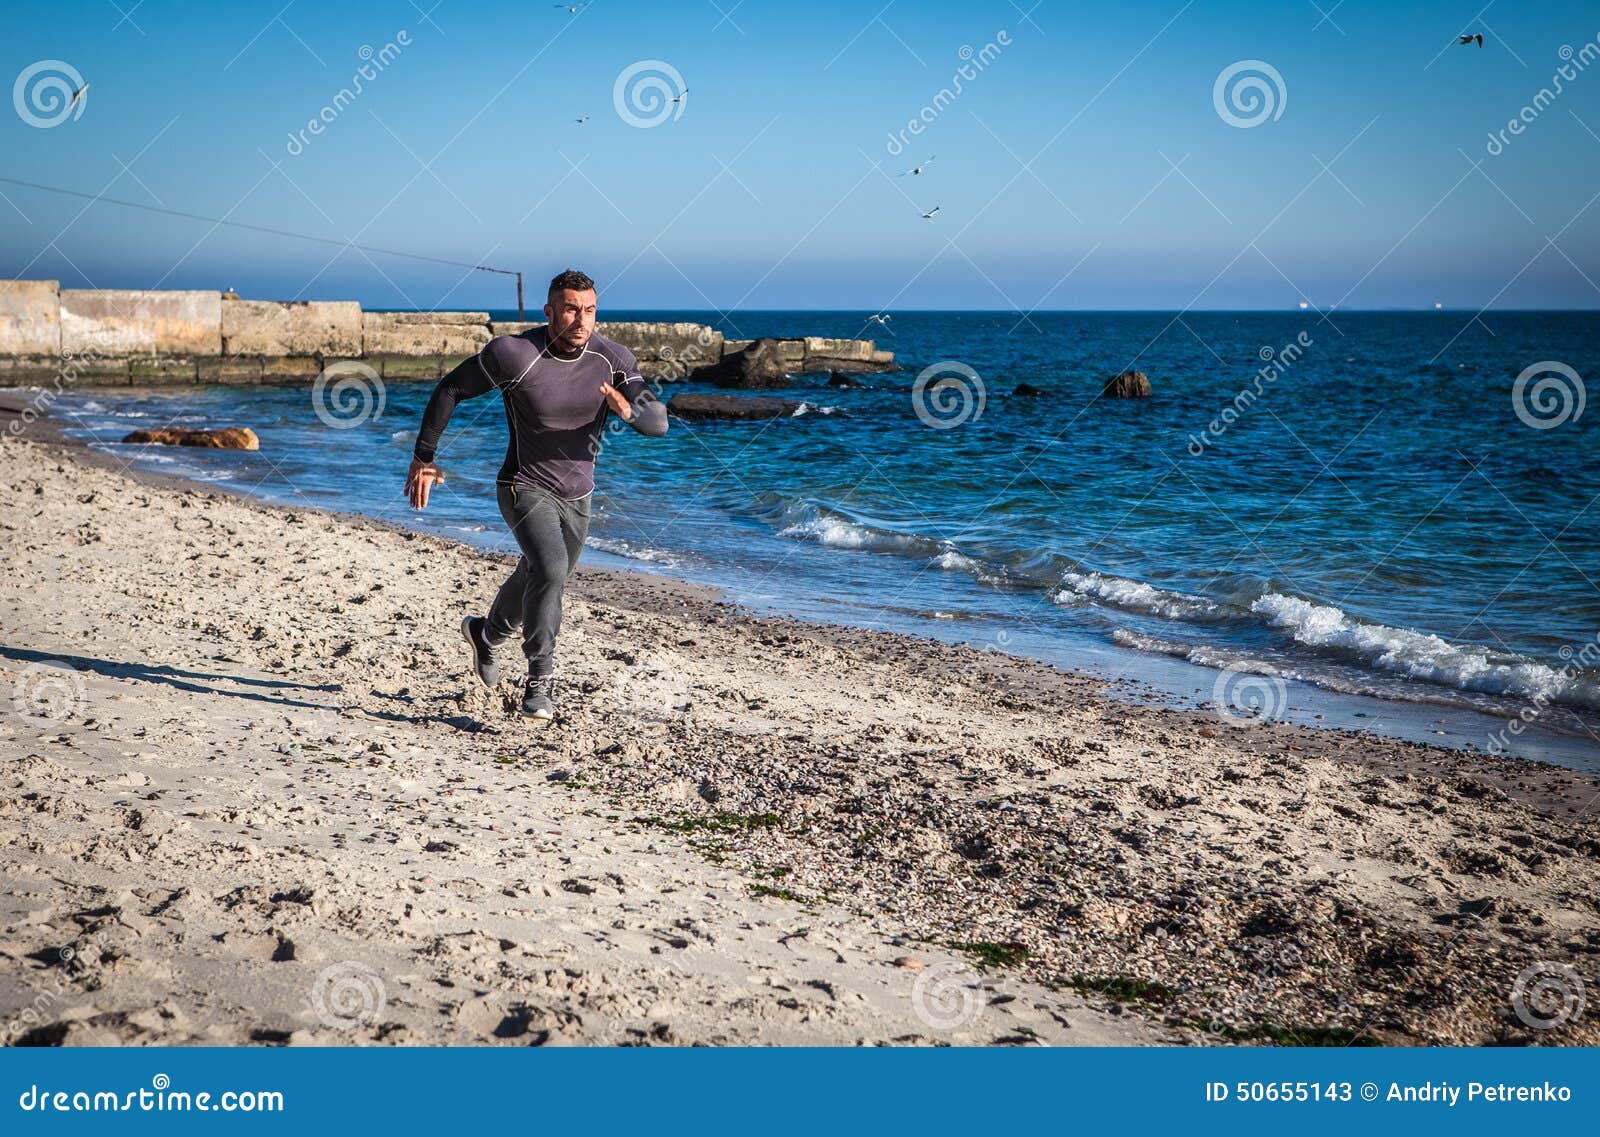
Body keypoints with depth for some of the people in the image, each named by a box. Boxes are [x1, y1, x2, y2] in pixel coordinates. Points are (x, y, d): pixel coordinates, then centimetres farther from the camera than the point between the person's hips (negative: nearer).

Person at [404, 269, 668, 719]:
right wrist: (424, 456, -9)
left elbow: (659, 422, -16)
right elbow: (449, 389, -8)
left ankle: (485, 633, 55)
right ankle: (540, 681, -15)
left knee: (540, 580, 24)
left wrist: (629, 410, -39)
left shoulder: (613, 360, -13)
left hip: (576, 496, 5)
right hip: (525, 489, -5)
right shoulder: (513, 354, -22)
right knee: (550, 569, -30)